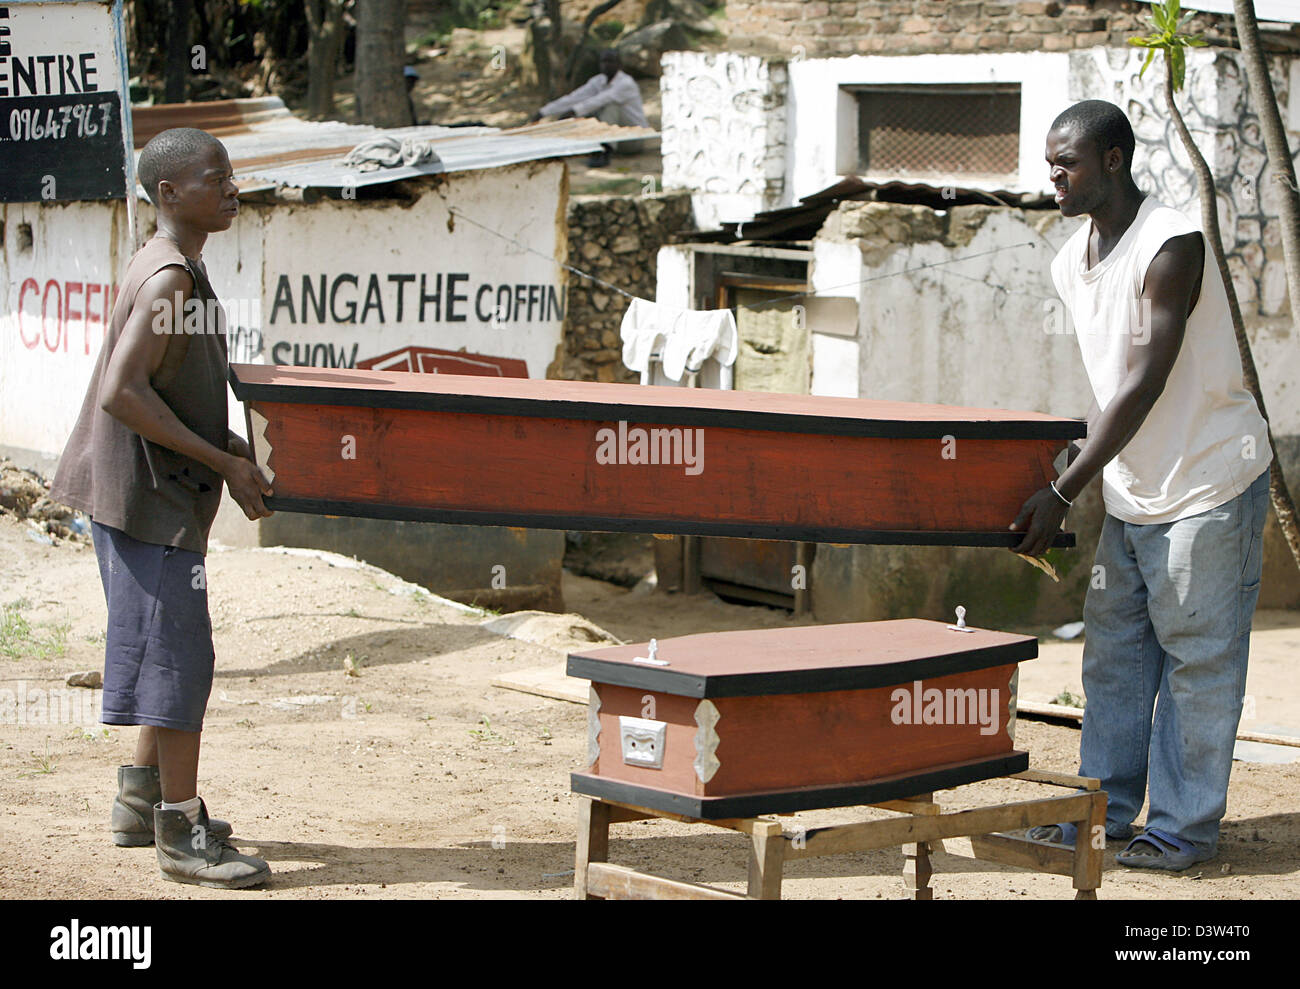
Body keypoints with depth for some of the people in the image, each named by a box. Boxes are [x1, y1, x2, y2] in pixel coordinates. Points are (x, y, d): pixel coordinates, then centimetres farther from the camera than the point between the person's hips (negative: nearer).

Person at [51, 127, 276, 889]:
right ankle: (182, 834, -3)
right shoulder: (168, 280, -19)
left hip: (166, 494, 10)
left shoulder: (181, 270, 12)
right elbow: (120, 394, -26)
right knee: (179, 655, -8)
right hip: (148, 495, -10)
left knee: (170, 648, 18)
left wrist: (234, 454, 11)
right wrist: (223, 462, -19)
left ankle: (144, 799, 30)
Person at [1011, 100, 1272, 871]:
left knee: (1197, 657, -1)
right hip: (1133, 491, 8)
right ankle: (1104, 809, 17)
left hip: (1210, 483, -8)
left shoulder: (1172, 246, -20)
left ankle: (1186, 827, 6)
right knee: (1113, 653, 9)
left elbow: (1145, 387, -23)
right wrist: (1083, 468, 12)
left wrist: (1063, 493, -24)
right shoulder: (1072, 264, 6)